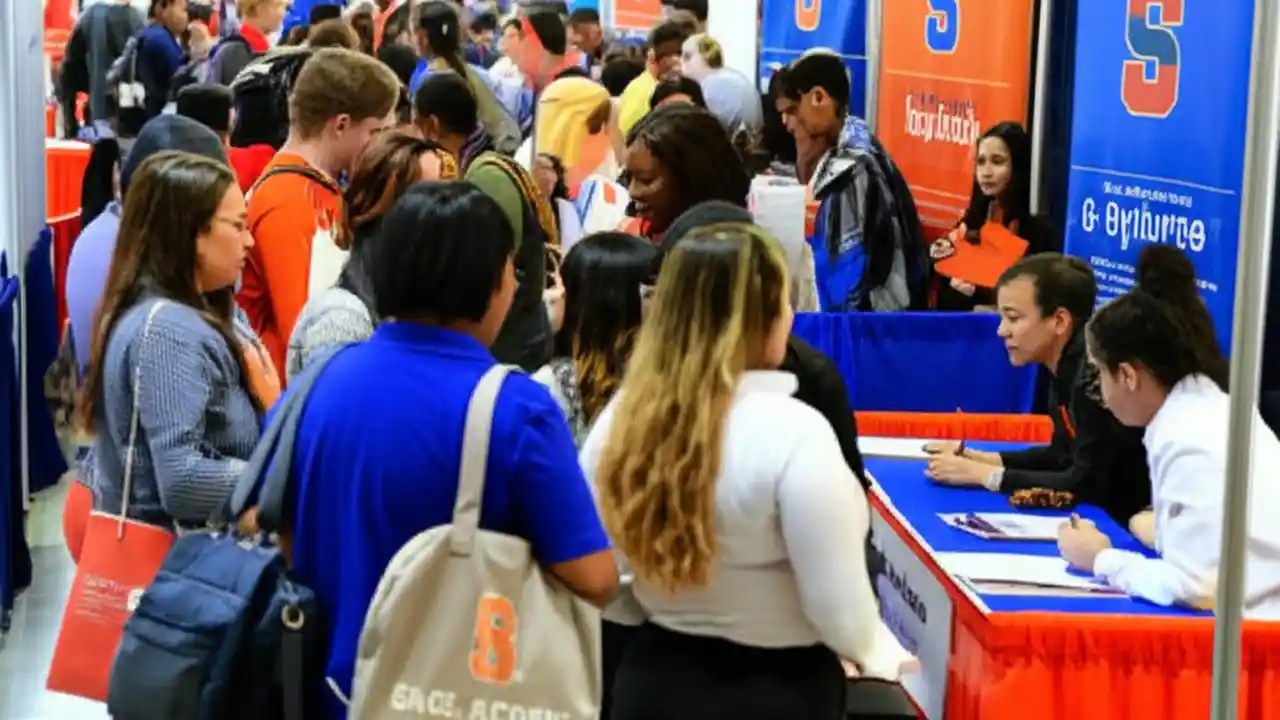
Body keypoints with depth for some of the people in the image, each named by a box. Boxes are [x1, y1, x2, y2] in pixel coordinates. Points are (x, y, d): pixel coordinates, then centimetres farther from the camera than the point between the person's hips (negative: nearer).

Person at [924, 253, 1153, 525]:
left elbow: (1086, 485, -24)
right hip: (1103, 514, 7)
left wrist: (983, 475, -17)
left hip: (1136, 525, -7)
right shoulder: (1067, 364, 4)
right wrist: (983, 460, 3)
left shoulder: (1095, 372, -23)